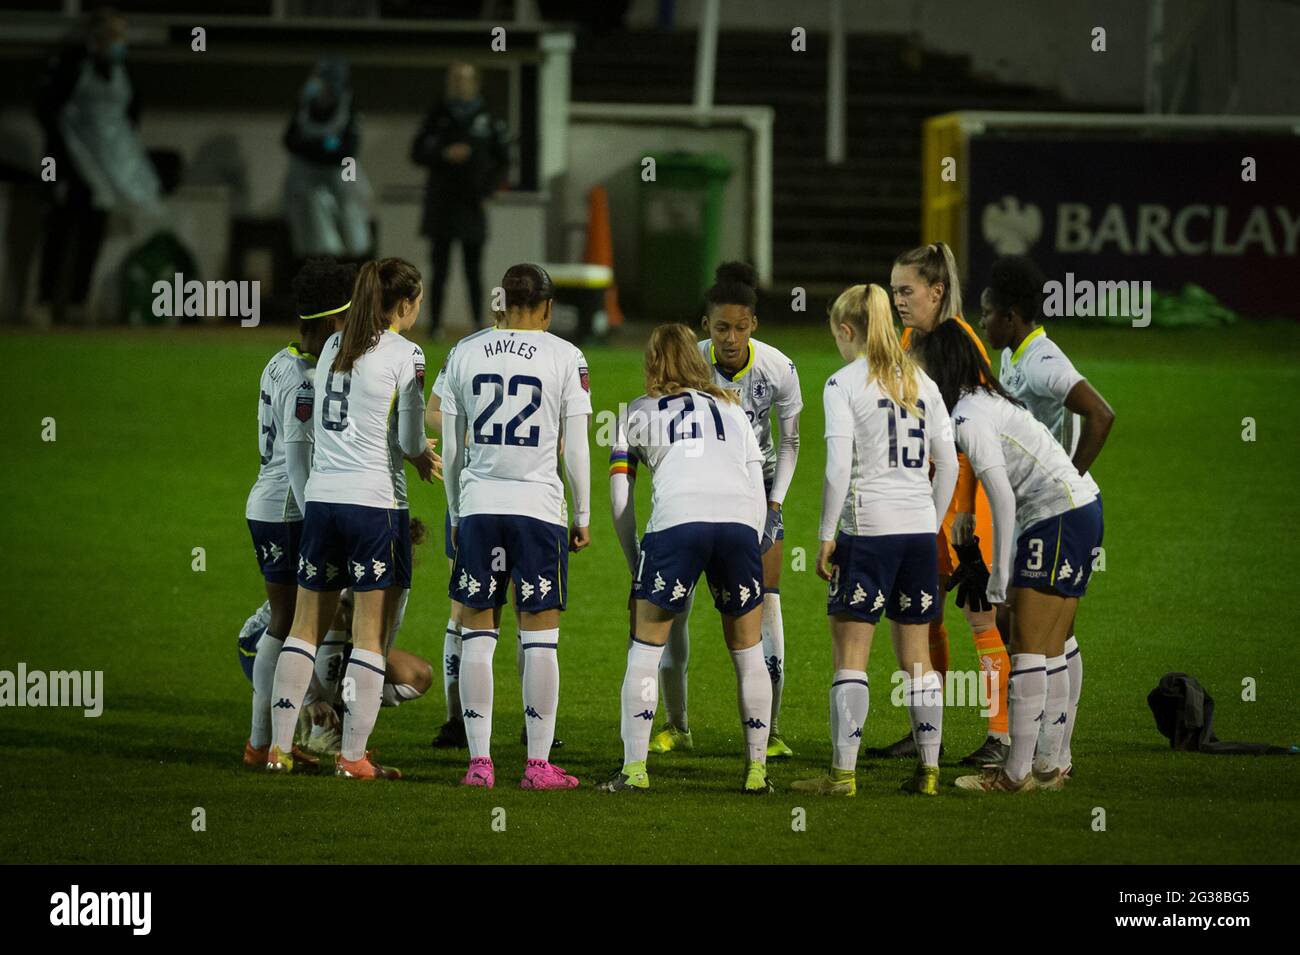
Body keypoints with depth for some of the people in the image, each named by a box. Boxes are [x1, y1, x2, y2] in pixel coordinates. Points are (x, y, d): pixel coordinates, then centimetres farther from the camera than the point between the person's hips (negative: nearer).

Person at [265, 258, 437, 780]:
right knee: (370, 636, 0)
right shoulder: (404, 354, -7)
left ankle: (279, 746, 9)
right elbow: (410, 440, -9)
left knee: (306, 626, 11)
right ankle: (353, 755, -1)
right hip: (375, 501, -6)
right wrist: (424, 456, 14)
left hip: (321, 496, 6)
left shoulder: (333, 347, 12)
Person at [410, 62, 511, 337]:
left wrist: (488, 186, -3)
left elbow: (503, 159, 9)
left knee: (473, 270, 1)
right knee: (440, 268, 0)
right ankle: (435, 323, 2)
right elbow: (417, 154, 3)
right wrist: (444, 155, -14)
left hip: (472, 204, 0)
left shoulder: (487, 119, 4)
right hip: (441, 203, 0)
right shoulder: (438, 116, 5)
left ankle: (478, 323, 5)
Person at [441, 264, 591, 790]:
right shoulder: (565, 357, -2)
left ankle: (479, 761, 3)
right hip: (539, 505, -2)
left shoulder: (464, 354, 5)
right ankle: (539, 763, 2)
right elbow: (576, 447, -2)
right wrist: (583, 516, 8)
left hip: (478, 505, 2)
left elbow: (451, 447, 8)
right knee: (540, 637, 3)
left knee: (477, 633, 6)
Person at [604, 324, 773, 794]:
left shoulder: (638, 413, 23)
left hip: (675, 517, -2)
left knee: (645, 647, 9)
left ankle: (634, 768, 3)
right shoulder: (730, 408, 29)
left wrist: (636, 565, 25)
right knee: (747, 650, 15)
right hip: (739, 520, 2)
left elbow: (620, 497, 19)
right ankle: (756, 769, 15)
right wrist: (749, 553, 28)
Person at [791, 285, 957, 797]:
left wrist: (826, 535, -7)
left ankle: (843, 771, -4)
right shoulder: (921, 382, 10)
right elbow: (948, 463, 10)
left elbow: (838, 468, -13)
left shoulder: (844, 384, -6)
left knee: (851, 655, -2)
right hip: (919, 527, 5)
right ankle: (928, 769, 11)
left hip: (867, 528, -5)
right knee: (917, 656, 11)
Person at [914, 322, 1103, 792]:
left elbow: (1003, 498, -17)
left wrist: (999, 575, -14)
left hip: (1060, 517, -10)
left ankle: (1017, 772, -9)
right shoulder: (985, 401, 17)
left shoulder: (969, 417, -13)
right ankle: (1048, 765, 12)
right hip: (1081, 509, 10)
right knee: (1050, 651, 11)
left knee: (1028, 648, -8)